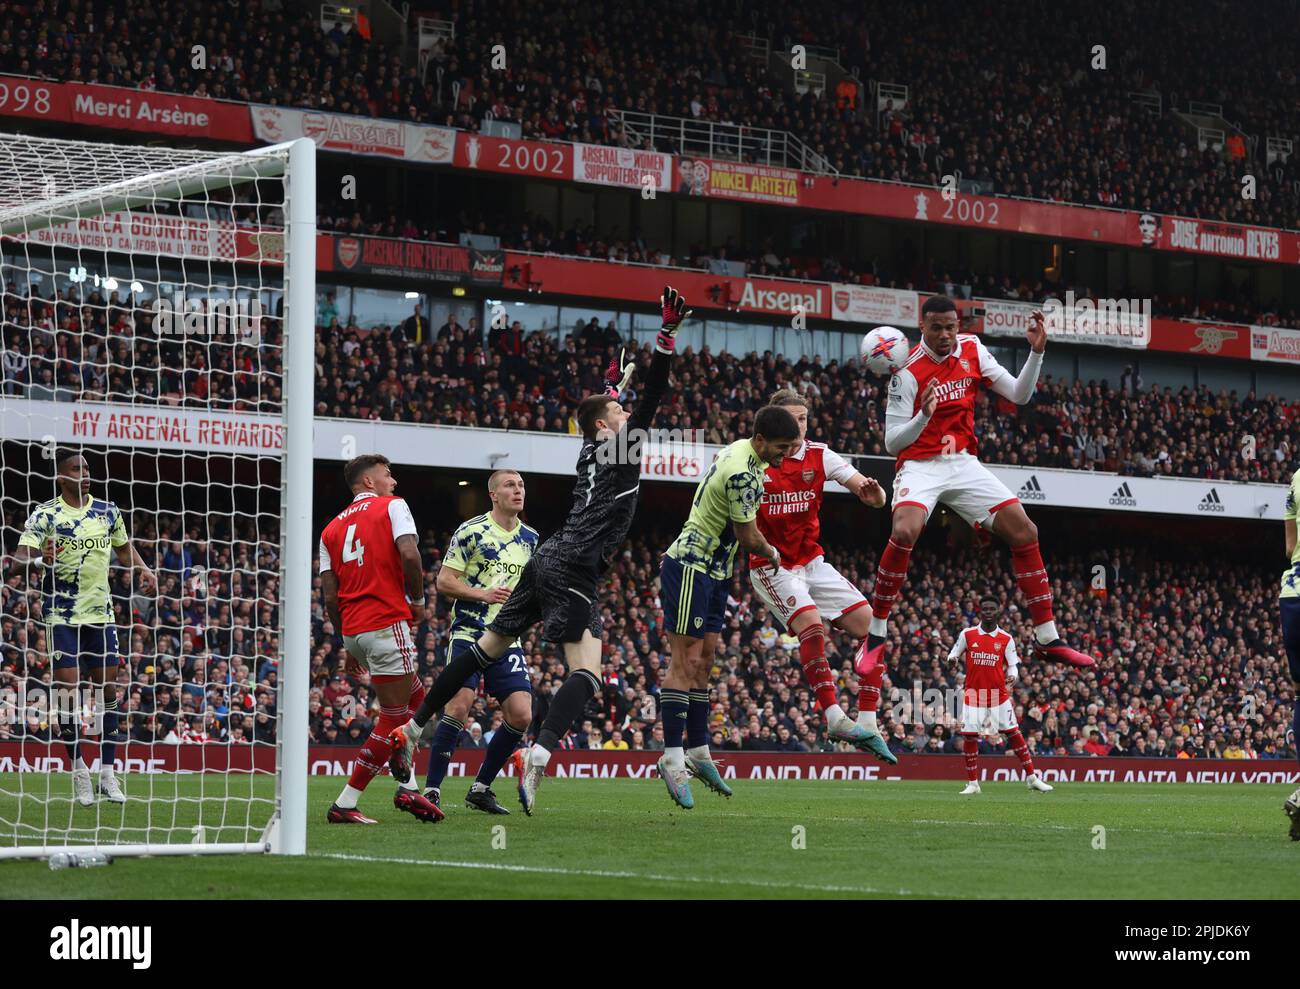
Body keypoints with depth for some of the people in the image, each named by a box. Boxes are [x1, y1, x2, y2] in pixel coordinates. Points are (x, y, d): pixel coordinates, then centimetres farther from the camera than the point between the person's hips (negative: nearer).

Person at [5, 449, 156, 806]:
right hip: (62, 615, -4)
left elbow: (124, 549, 22)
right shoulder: (45, 515, -8)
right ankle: (78, 768, 4)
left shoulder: (107, 511, 6)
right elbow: (21, 556, -17)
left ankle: (107, 772, 8)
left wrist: (144, 570, 4)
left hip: (100, 613, 4)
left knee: (108, 686, 1)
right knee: (67, 686, -7)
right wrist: (39, 560, -38)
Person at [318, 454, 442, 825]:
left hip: (352, 629, 7)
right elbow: (409, 553, -16)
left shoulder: (333, 527, 18)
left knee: (415, 698, 21)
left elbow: (329, 595, 13)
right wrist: (417, 600, 0)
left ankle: (407, 787, 12)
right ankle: (345, 804, -6)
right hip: (386, 623, -7)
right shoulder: (392, 506, 2)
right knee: (393, 717, -3)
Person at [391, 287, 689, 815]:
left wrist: (614, 383, 58)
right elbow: (651, 400, -12)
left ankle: (410, 730, 19)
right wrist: (667, 334, -14)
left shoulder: (594, 448, 18)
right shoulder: (618, 447, -3)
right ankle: (538, 759, -35)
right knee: (585, 673, -16)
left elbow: (600, 412, 41)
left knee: (486, 649, 15)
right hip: (573, 570, -9)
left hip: (547, 560, 9)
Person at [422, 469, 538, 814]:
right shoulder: (470, 531, -5)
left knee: (521, 715, -5)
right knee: (459, 705, -20)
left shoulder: (530, 539, 12)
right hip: (468, 633, -5)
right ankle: (431, 790, -12)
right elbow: (444, 581, -6)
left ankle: (481, 788, 10)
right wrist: (483, 594, -19)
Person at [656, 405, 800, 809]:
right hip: (689, 568, -10)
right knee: (685, 660, -11)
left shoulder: (744, 453, 8)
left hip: (714, 572, 10)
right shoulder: (742, 473, -24)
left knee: (703, 661, 10)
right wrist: (773, 554, 3)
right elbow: (749, 537, -16)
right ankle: (673, 758, -12)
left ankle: (698, 752, 14)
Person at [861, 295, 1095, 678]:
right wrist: (923, 416, -32)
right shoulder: (908, 371, -15)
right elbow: (892, 442, -14)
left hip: (963, 463, 5)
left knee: (1025, 532, -4)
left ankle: (1047, 639, 4)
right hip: (919, 465, -5)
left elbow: (1019, 395, 3)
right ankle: (875, 636, -18)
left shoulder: (972, 349, 1)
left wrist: (1037, 352, -11)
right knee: (905, 531, -33)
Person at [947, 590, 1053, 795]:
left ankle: (1031, 777, 6)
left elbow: (1012, 665, 4)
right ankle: (972, 783, 7)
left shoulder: (1006, 639, 2)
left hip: (999, 694, 0)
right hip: (973, 694, 0)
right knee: (969, 737, -2)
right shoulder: (967, 634, 2)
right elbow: (953, 654, 9)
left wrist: (1012, 677, -18)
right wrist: (952, 659, -15)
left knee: (1014, 733, -1)